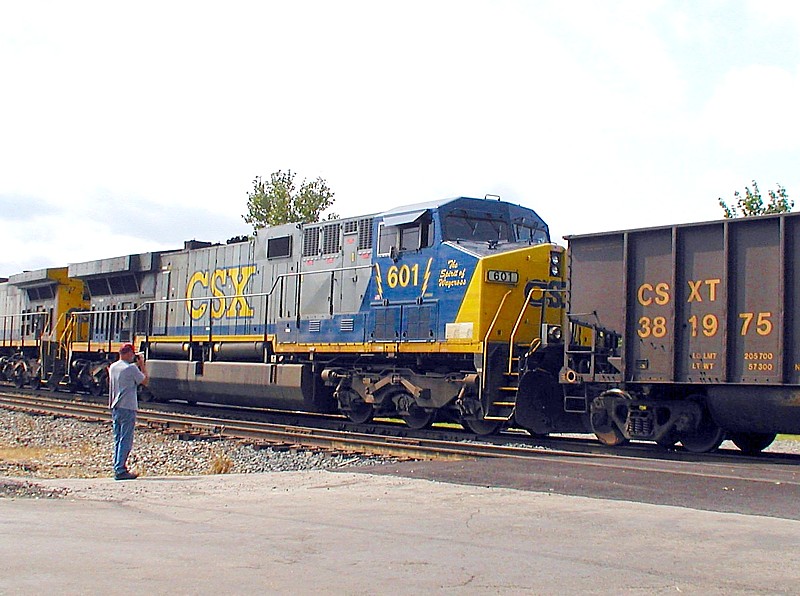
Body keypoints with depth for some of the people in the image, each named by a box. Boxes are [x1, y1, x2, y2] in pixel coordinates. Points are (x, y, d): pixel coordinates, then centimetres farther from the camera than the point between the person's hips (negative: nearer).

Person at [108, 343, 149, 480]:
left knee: (117, 440, 13)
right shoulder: (131, 368, -13)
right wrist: (142, 364, 5)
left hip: (115, 407, 8)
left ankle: (117, 468, 16)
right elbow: (145, 380, -5)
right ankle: (120, 471, -7)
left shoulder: (113, 367, 9)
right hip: (127, 408, -8)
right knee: (126, 440, -5)